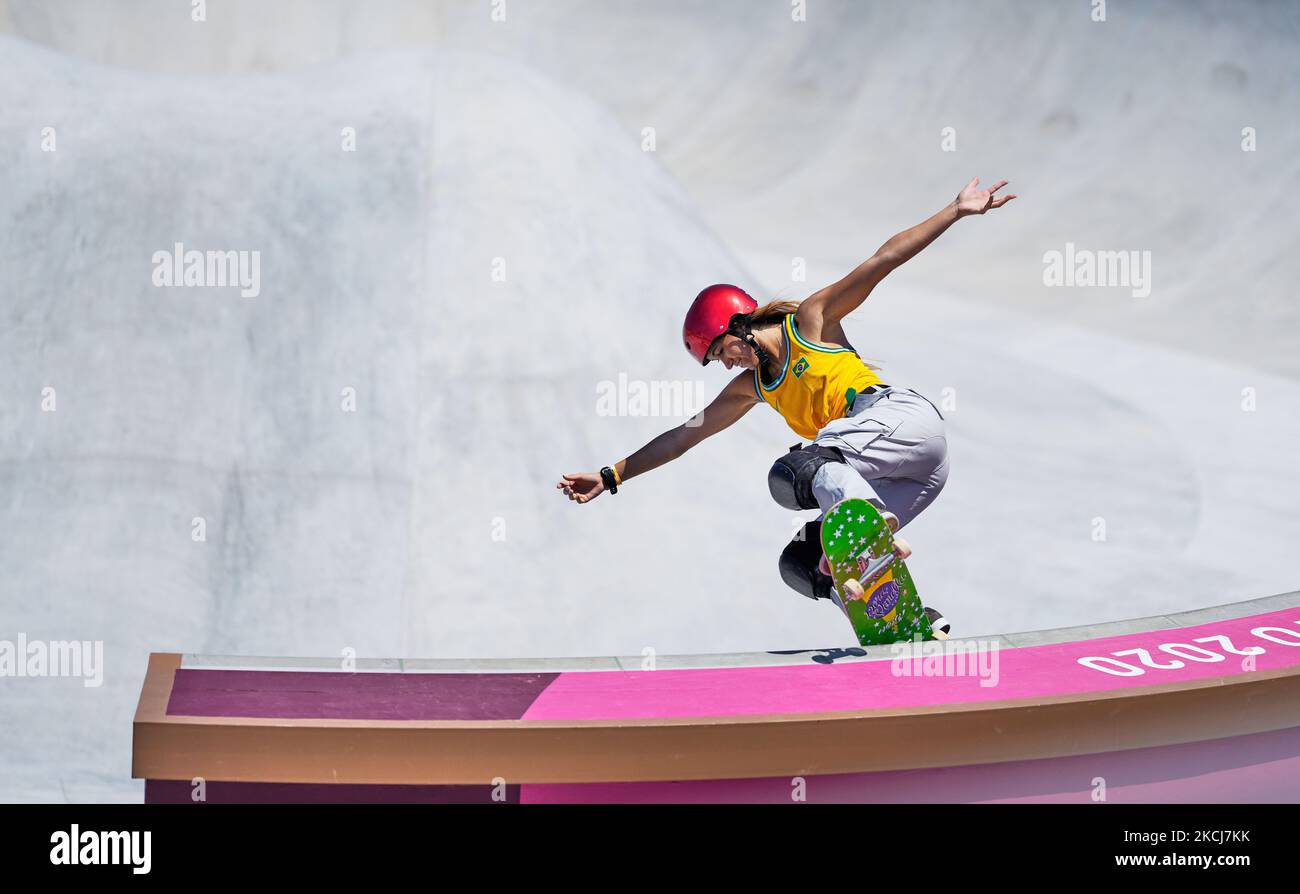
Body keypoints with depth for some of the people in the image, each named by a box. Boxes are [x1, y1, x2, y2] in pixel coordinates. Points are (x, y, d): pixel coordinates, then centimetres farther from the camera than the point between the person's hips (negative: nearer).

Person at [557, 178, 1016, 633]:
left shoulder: (810, 321, 6)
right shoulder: (751, 386, 23)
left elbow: (881, 261, 1)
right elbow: (683, 436, 26)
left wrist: (957, 211, -3)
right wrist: (611, 476, 25)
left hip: (903, 415, -8)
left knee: (793, 470, -30)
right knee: (801, 563, -4)